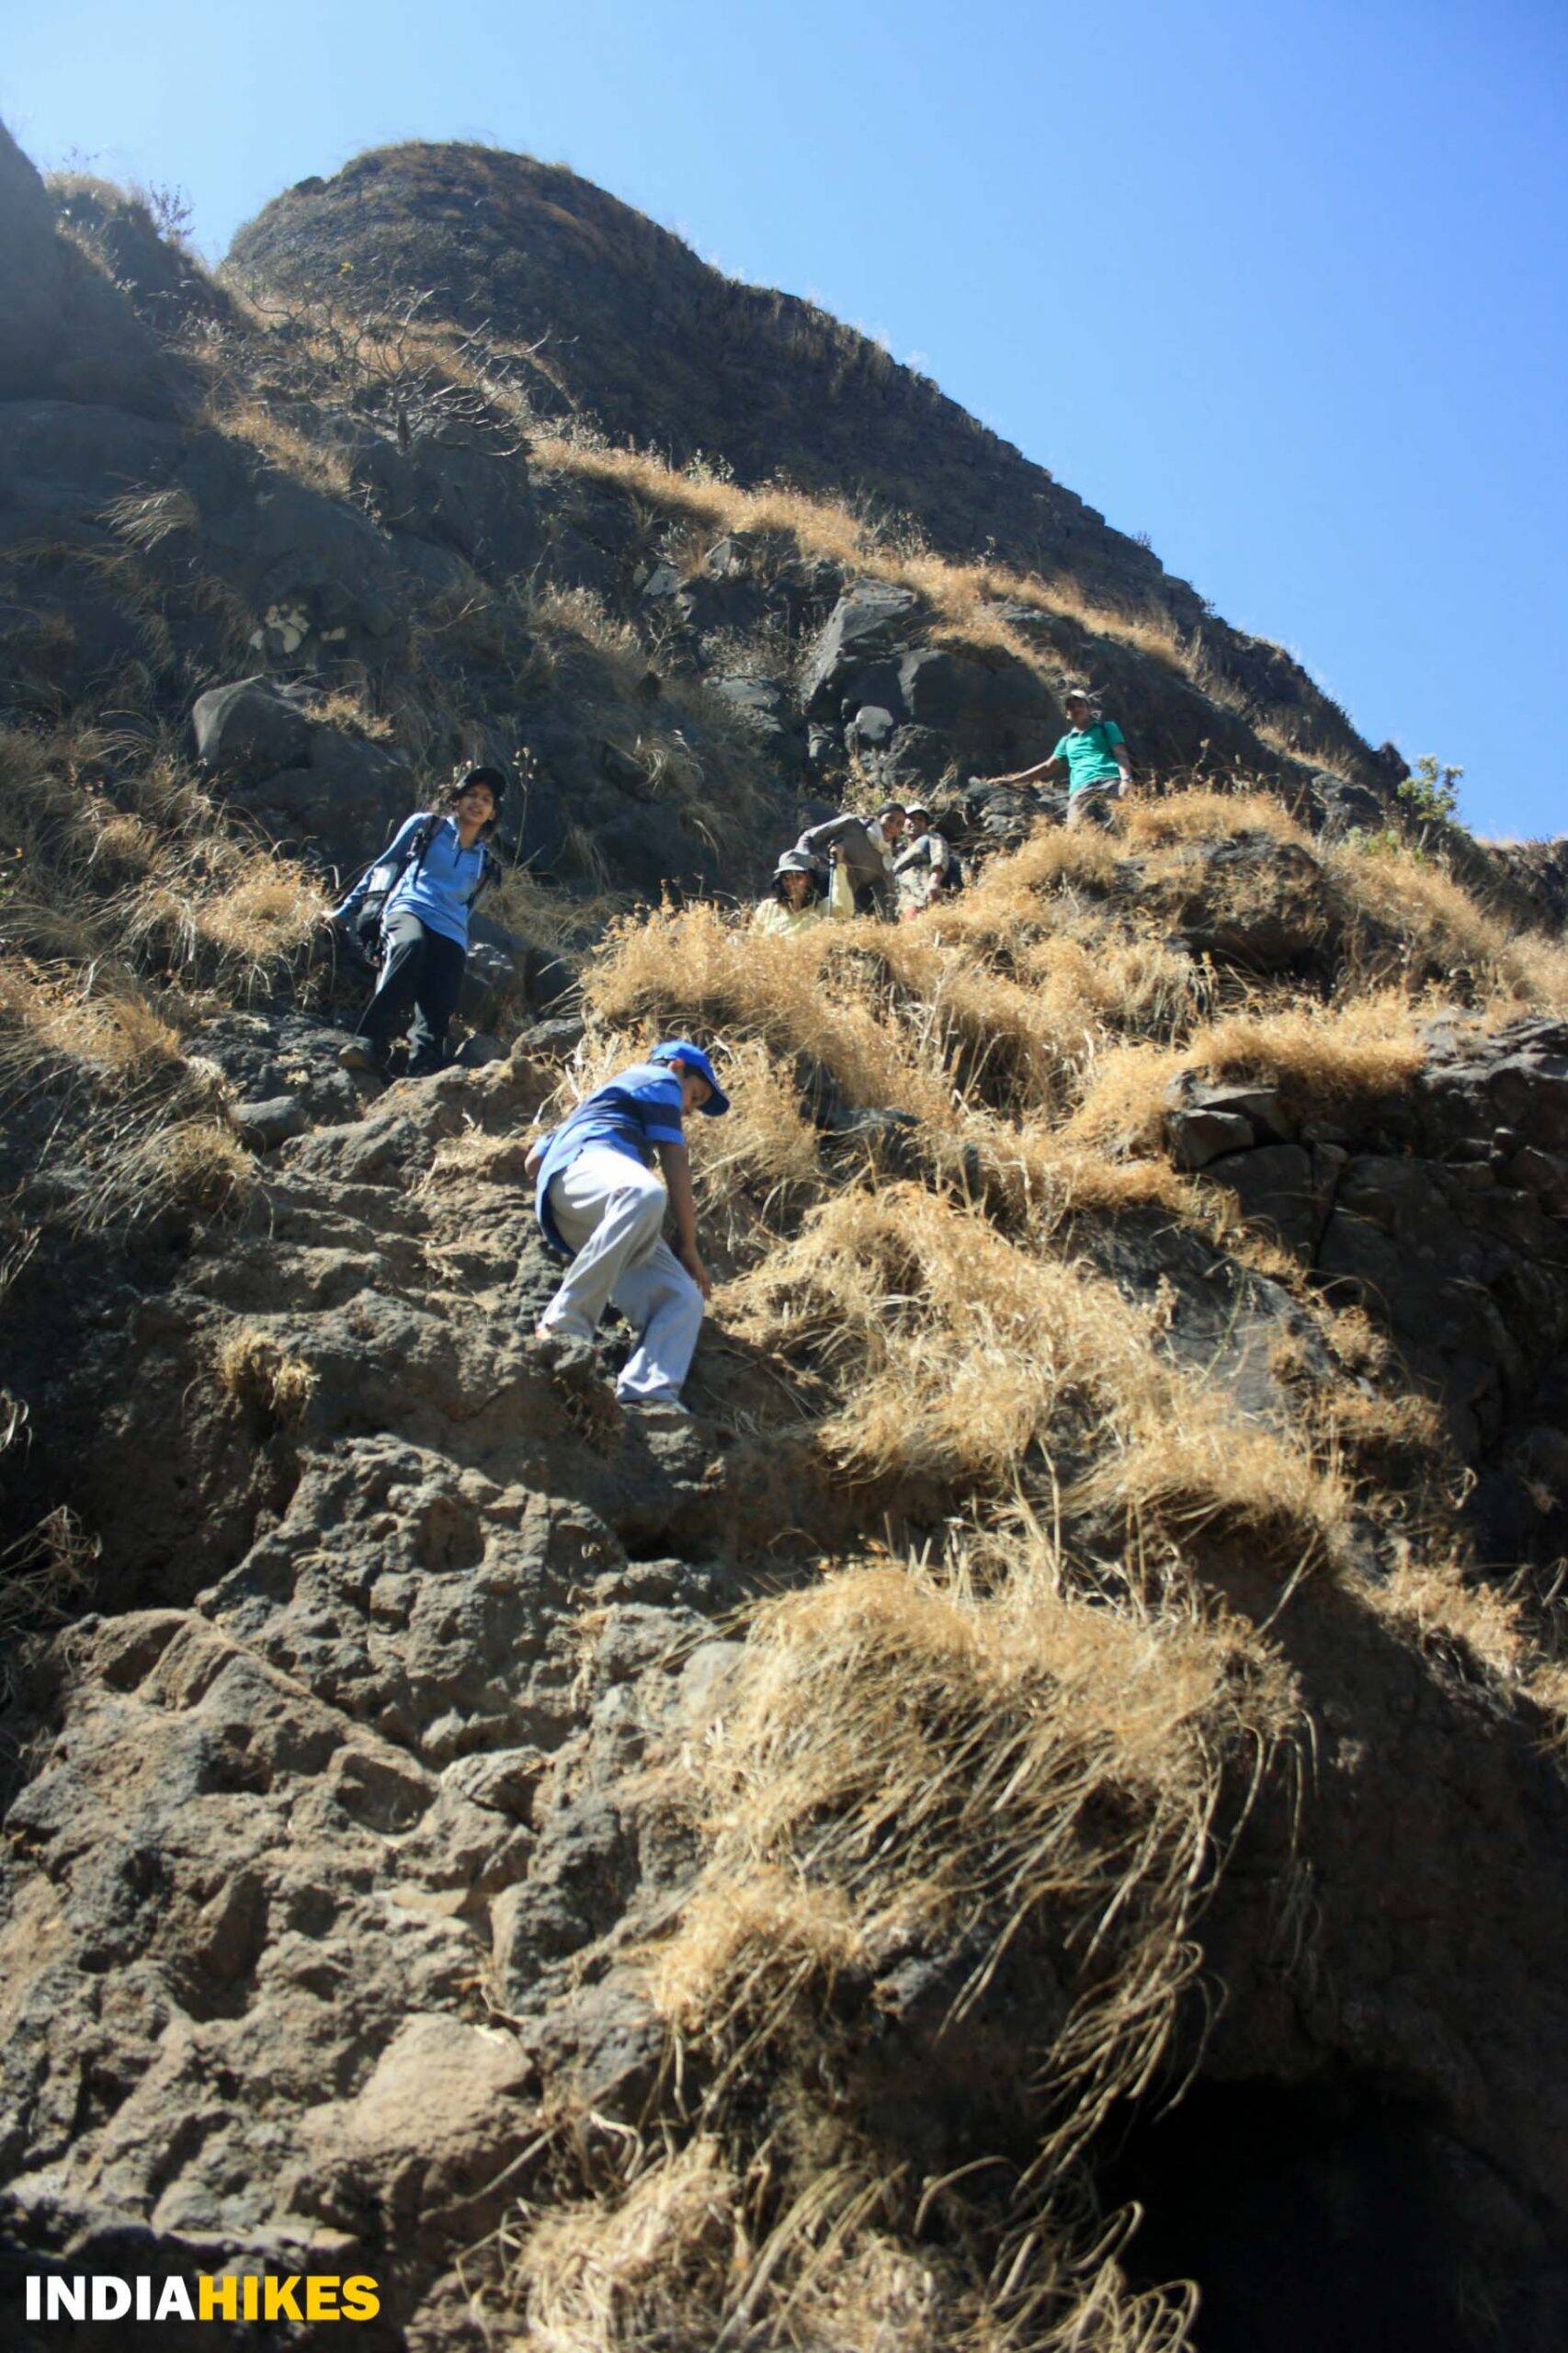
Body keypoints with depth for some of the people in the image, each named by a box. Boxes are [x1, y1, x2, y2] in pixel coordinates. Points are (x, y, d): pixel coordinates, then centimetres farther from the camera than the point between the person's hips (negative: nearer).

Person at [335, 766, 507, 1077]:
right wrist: (345, 911, 23)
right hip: (409, 908, -4)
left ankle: (423, 1075, -46)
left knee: (438, 1007, -25)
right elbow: (383, 865, 23)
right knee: (410, 946, -41)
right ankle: (370, 1043, -51)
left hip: (451, 934, 4)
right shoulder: (425, 826, 20)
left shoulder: (485, 861, 28)